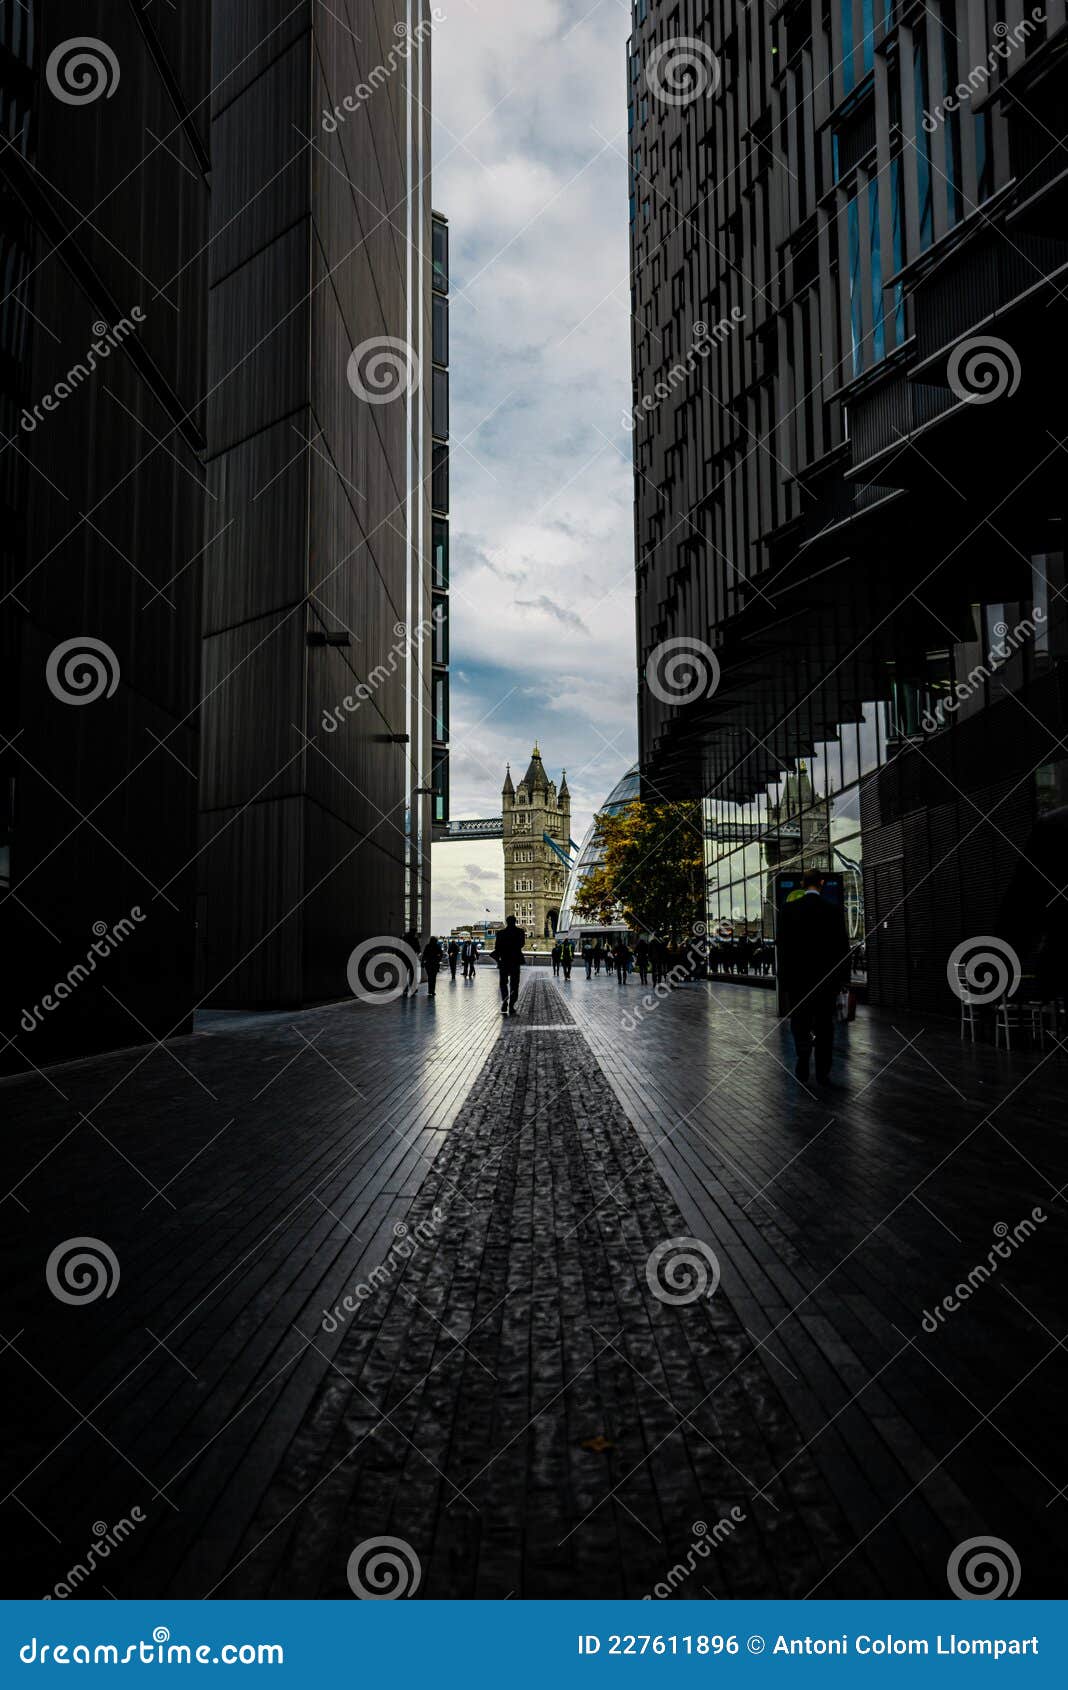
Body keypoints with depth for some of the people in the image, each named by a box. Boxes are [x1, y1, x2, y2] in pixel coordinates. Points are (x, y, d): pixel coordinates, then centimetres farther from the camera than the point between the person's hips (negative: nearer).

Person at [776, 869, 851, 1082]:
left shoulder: (789, 909, -4)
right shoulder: (834, 909, -3)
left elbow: (783, 945, -4)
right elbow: (843, 946, -1)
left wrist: (783, 976, 4)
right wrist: (843, 977, 6)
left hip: (798, 976, -1)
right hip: (827, 976, 1)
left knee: (799, 1019, 13)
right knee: (824, 1024, 9)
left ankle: (804, 1048, -15)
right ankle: (823, 1072, 12)